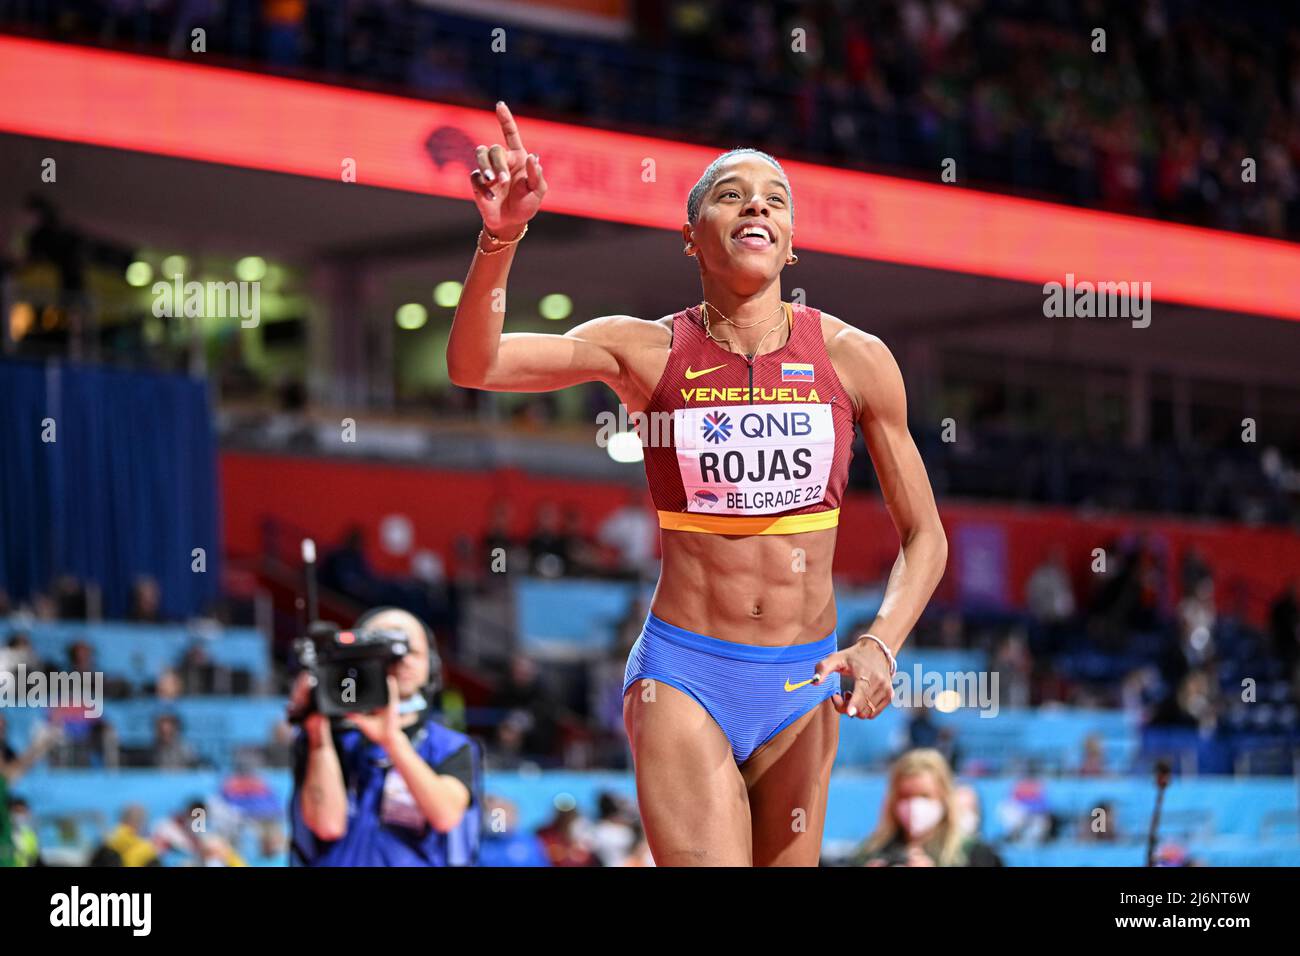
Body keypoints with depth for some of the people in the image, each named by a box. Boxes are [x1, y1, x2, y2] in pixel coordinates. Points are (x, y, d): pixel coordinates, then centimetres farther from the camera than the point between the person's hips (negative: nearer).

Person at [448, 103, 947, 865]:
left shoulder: (855, 359, -1)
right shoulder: (649, 350, -3)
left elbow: (924, 535, 6)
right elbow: (473, 365, -14)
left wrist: (881, 646, -11)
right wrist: (502, 235, -29)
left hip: (804, 686, 2)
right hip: (684, 676, -2)